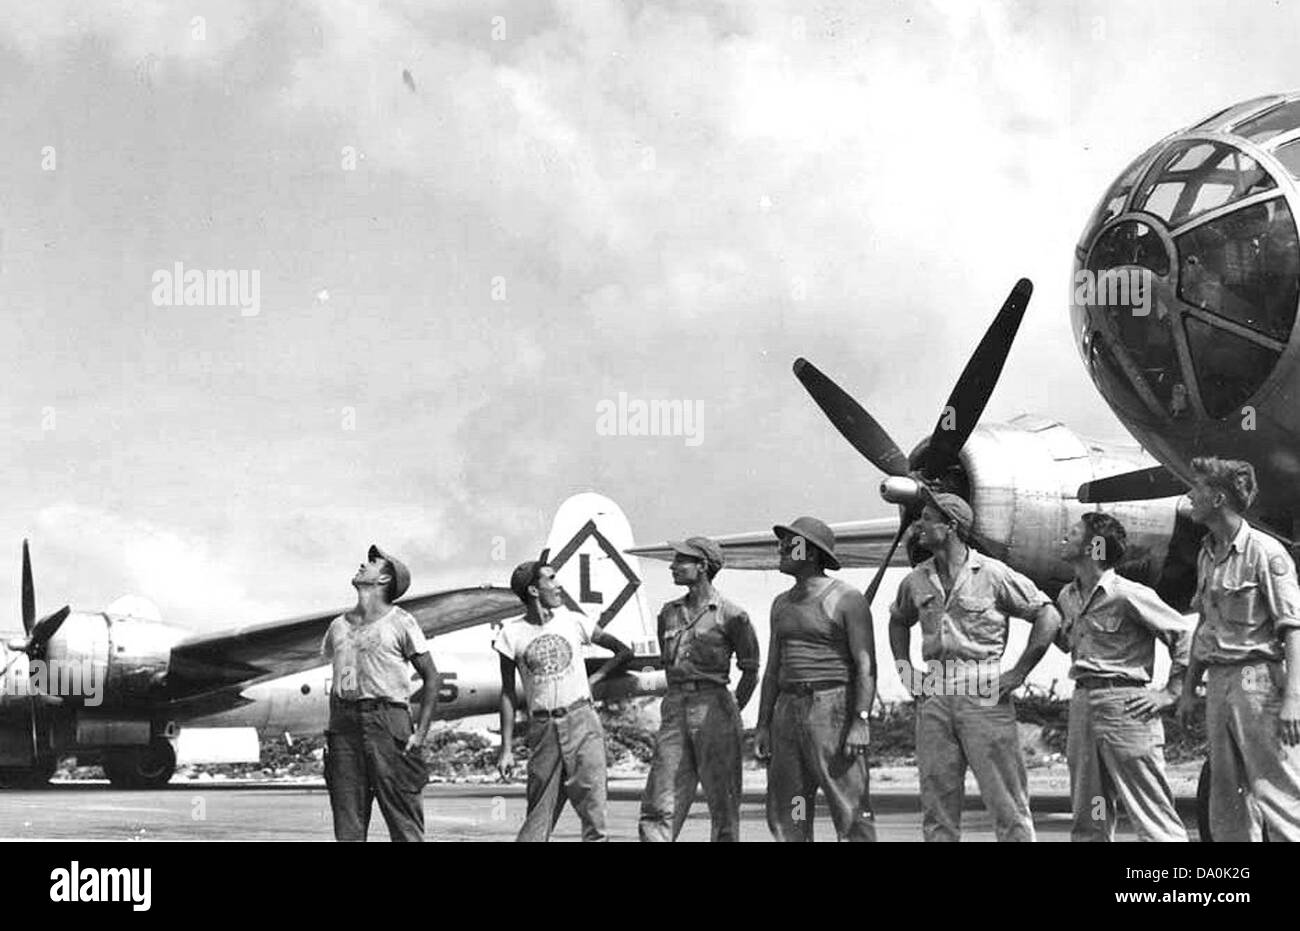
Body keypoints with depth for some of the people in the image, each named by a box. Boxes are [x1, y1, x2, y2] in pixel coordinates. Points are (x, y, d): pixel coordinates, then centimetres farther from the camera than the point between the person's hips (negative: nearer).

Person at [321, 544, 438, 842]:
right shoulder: (339, 626, 16)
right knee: (348, 825, 2)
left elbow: (431, 677, 1)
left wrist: (421, 732, -7)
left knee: (403, 819, -6)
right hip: (344, 724, 4)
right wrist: (331, 729, 11)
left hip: (387, 719, -4)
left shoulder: (400, 623, 1)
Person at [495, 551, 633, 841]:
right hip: (542, 728, 0)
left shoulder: (574, 622, 6)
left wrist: (593, 679, 5)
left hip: (582, 722, 1)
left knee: (593, 810, -9)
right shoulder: (512, 635, 3)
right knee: (538, 820, 0)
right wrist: (506, 749, 3)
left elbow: (623, 652, 16)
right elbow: (508, 694, 6)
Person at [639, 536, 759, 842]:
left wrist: (730, 712, 1)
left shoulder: (730, 615, -4)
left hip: (713, 708, -5)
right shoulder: (669, 614, 13)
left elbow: (750, 671, 2)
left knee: (723, 805, 1)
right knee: (659, 806, -4)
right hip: (675, 710, 5)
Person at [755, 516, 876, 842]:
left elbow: (866, 665, -11)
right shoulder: (783, 604, 16)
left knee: (850, 809, -8)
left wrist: (861, 722, -20)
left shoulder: (846, 598, -6)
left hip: (834, 709, -7)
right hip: (789, 711, 7)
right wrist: (763, 726, 10)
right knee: (786, 815, 4)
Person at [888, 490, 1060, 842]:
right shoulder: (916, 581, 11)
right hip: (933, 698, 5)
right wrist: (904, 668, 17)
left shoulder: (993, 574, -4)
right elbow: (898, 621, 32)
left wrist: (1018, 674, -5)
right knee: (936, 807, 5)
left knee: (1008, 804, -4)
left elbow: (1048, 616, -1)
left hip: (985, 696, -5)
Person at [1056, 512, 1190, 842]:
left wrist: (1170, 693, -9)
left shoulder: (1128, 595, -10)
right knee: (1089, 819, 9)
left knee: (1153, 816, -8)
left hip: (1124, 704, -8)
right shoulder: (1067, 597, 13)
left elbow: (1186, 636, -8)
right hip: (1082, 703, 8)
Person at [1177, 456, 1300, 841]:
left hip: (1258, 677, -8)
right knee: (1226, 799, 9)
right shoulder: (1207, 555, 15)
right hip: (1219, 680, 8)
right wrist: (1189, 688, 19)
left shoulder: (1265, 552, -9)